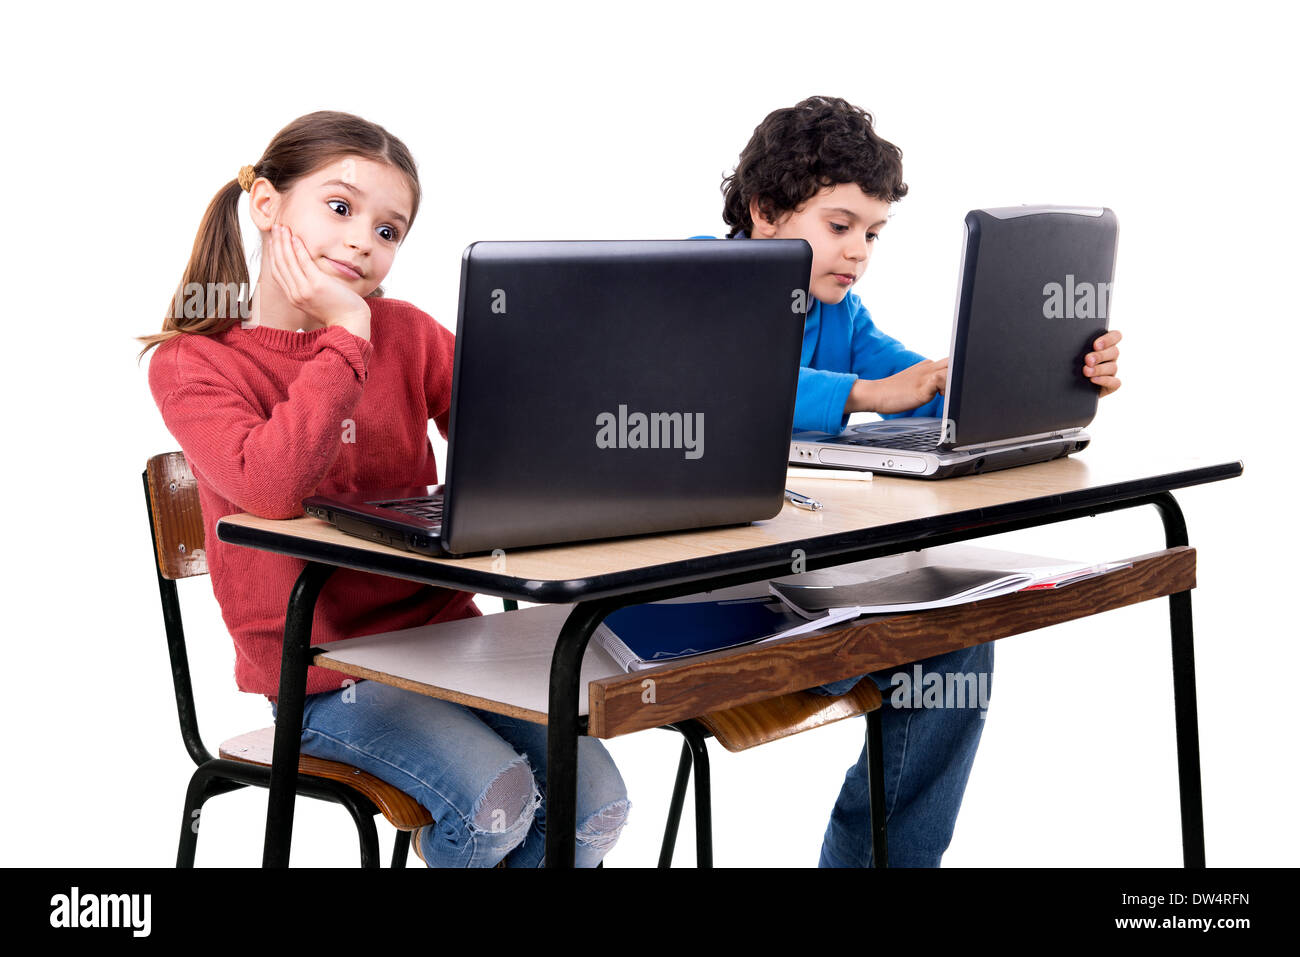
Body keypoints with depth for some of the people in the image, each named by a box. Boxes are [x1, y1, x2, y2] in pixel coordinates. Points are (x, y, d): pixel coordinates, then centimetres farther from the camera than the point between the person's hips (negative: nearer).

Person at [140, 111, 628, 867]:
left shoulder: (406, 333, 6)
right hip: (320, 668, -4)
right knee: (495, 799, -24)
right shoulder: (191, 364, -6)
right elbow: (272, 487, -25)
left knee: (596, 802, -13)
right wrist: (346, 336, -19)